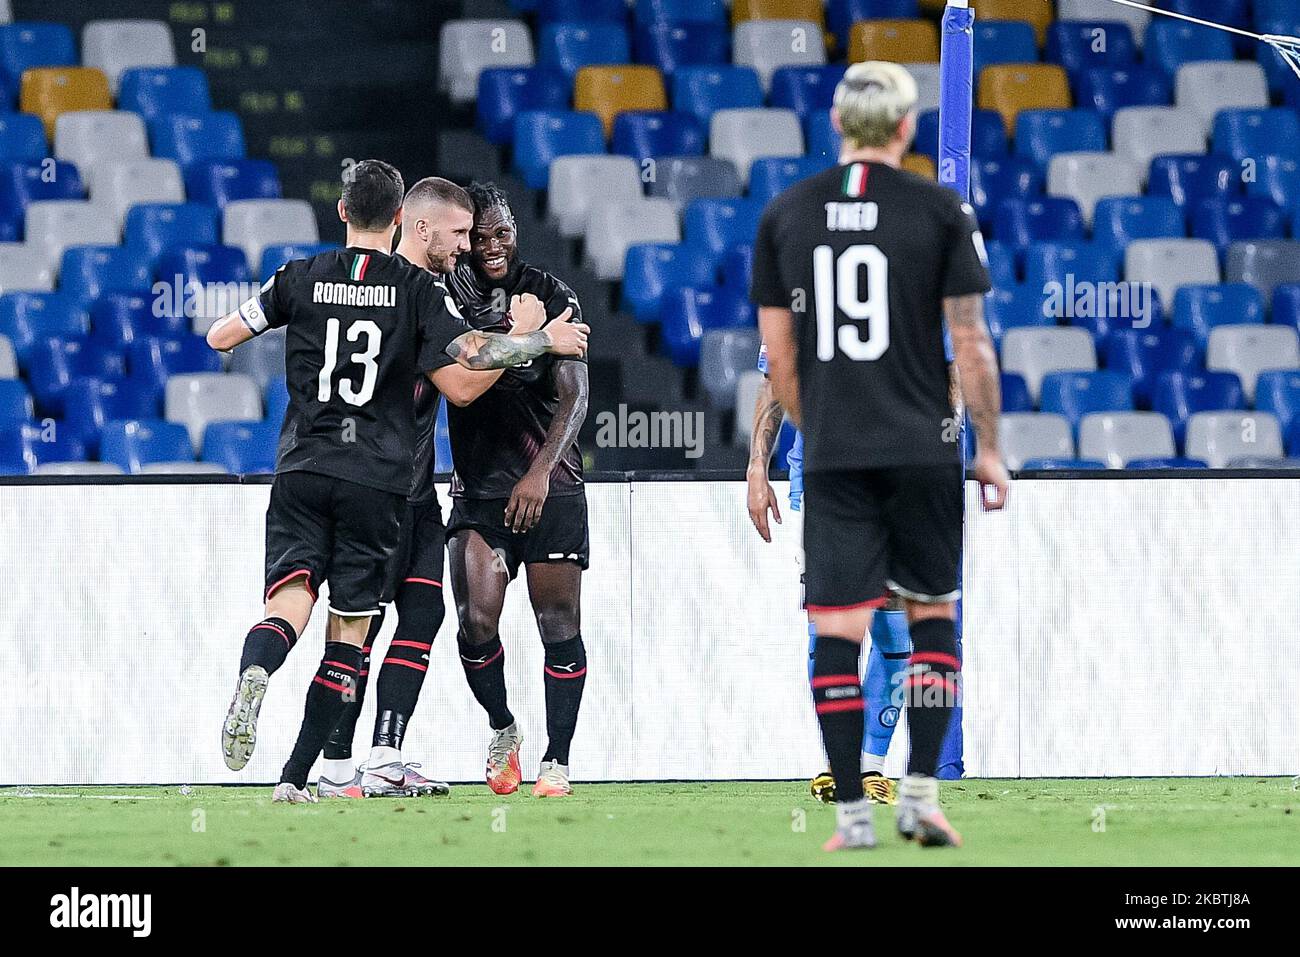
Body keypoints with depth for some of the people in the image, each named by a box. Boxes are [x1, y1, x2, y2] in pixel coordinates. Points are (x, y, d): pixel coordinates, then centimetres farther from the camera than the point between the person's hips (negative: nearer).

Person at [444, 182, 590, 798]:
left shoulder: (551, 296, -2)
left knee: (559, 624, -3)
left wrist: (540, 472, -19)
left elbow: (574, 396, -8)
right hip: (478, 487, 1)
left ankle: (556, 760, 6)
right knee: (476, 619, -13)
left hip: (550, 486, -1)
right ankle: (502, 730, 13)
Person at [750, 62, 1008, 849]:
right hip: (922, 449, -1)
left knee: (838, 628, 1)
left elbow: (779, 355, 7)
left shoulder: (786, 215, 4)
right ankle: (921, 792, 4)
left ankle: (851, 810, -1)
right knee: (933, 614, 11)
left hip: (832, 456, 1)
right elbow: (972, 347, -4)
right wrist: (990, 450, 5)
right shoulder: (941, 211, -4)